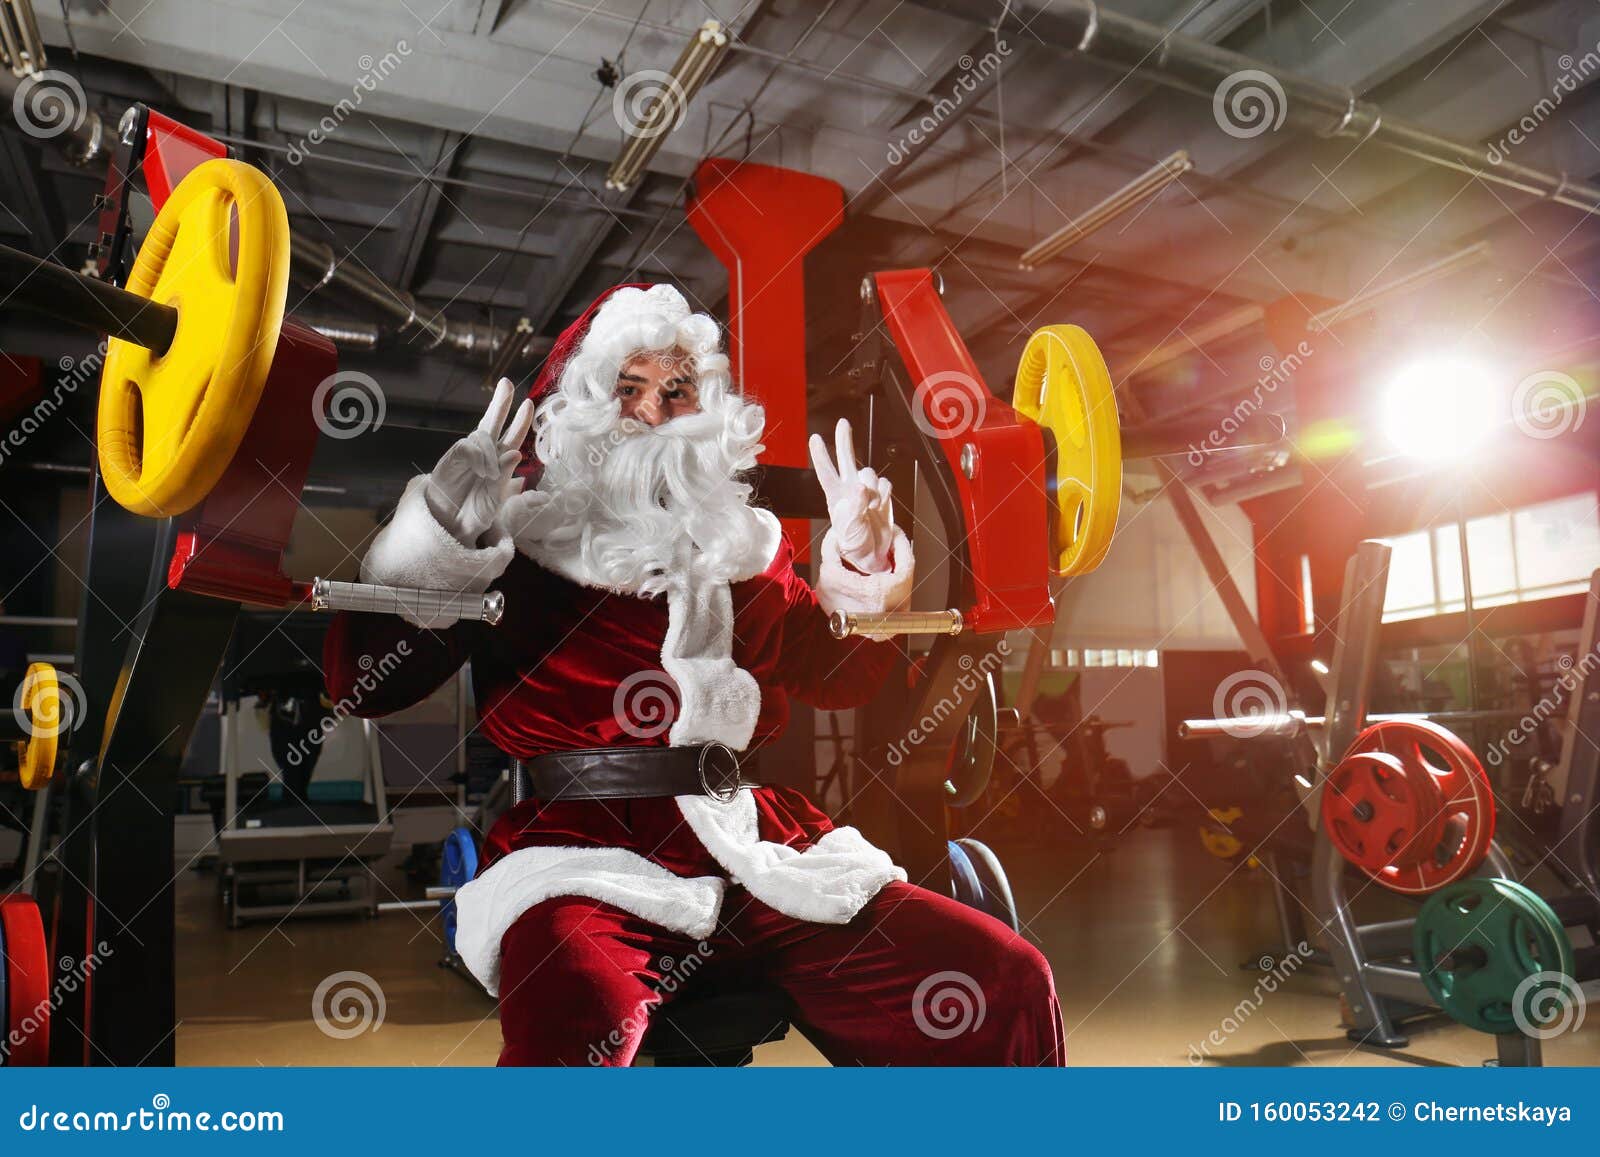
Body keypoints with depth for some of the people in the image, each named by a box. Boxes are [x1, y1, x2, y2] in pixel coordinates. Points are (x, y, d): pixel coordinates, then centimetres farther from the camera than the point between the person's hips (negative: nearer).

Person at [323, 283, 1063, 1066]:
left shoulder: (740, 538, 18)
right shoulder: (515, 534, 5)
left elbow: (842, 675, 25)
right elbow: (363, 683, -1)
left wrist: (862, 565, 9)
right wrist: (442, 533, -11)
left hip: (757, 847, 4)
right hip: (584, 857, -4)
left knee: (1005, 983, -10)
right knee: (577, 1023, -39)